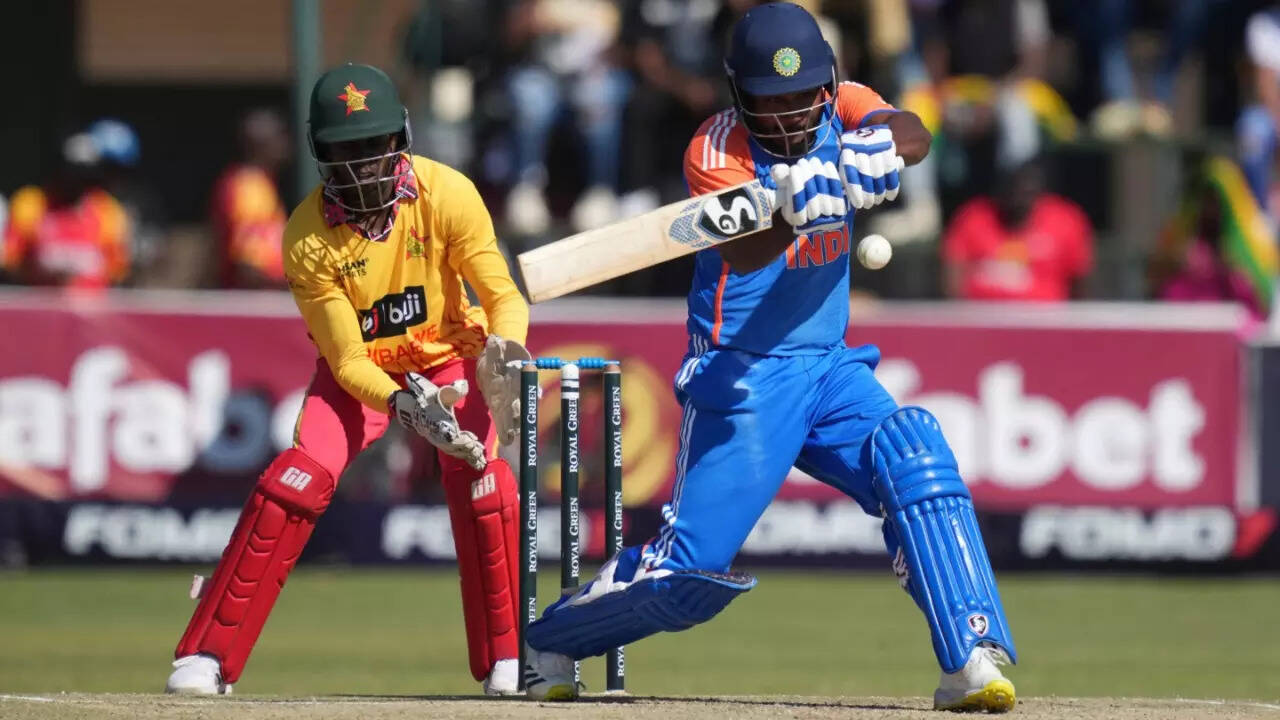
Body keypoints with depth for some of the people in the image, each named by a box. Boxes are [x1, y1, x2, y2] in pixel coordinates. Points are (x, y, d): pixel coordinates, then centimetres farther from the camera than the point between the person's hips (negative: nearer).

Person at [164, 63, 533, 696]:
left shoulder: (446, 195, -23)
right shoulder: (308, 237, -24)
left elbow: (503, 294, -18)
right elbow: (345, 359, -23)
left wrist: (505, 351, -40)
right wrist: (405, 405, -40)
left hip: (449, 354, 1)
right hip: (361, 368, 0)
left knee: (479, 473, -24)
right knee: (300, 476, -21)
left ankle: (507, 661, -10)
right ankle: (205, 656, -15)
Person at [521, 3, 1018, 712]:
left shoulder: (843, 107, 1)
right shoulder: (716, 150, -13)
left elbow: (915, 136, -20)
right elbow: (742, 256, -32)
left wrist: (877, 142, -43)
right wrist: (792, 209, -53)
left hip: (829, 367, 4)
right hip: (742, 379, -4)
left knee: (917, 464, -21)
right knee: (688, 569, -6)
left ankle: (972, 661, -23)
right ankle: (547, 642, 18)